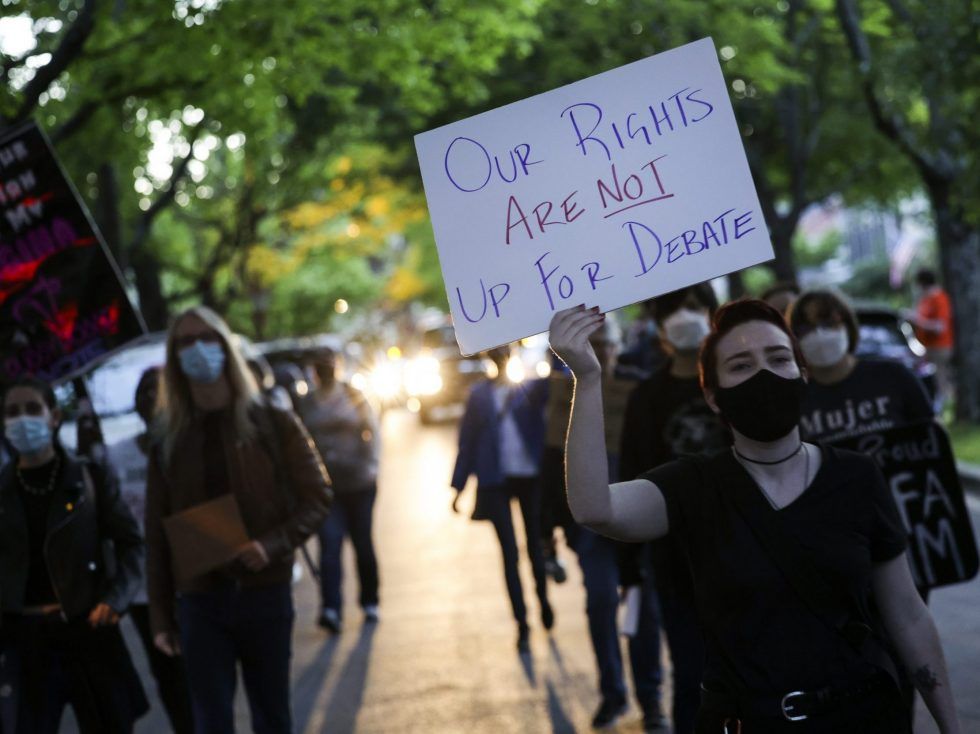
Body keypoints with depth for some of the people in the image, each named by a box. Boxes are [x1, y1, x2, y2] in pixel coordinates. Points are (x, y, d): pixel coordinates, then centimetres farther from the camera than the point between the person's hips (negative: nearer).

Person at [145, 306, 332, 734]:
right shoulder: (169, 442, 6)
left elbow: (317, 498, -1)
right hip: (198, 601, 1)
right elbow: (157, 535, 7)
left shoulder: (274, 424, 0)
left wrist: (272, 545, -18)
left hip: (265, 594, -1)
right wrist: (160, 617, 3)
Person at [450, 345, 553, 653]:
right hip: (496, 481, 1)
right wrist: (459, 485, 5)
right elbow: (468, 440, 7)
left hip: (532, 477, -1)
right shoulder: (479, 394, 6)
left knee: (535, 544, 12)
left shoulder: (532, 386, 1)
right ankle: (522, 624, 7)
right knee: (510, 553, 0)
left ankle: (543, 598, 39)